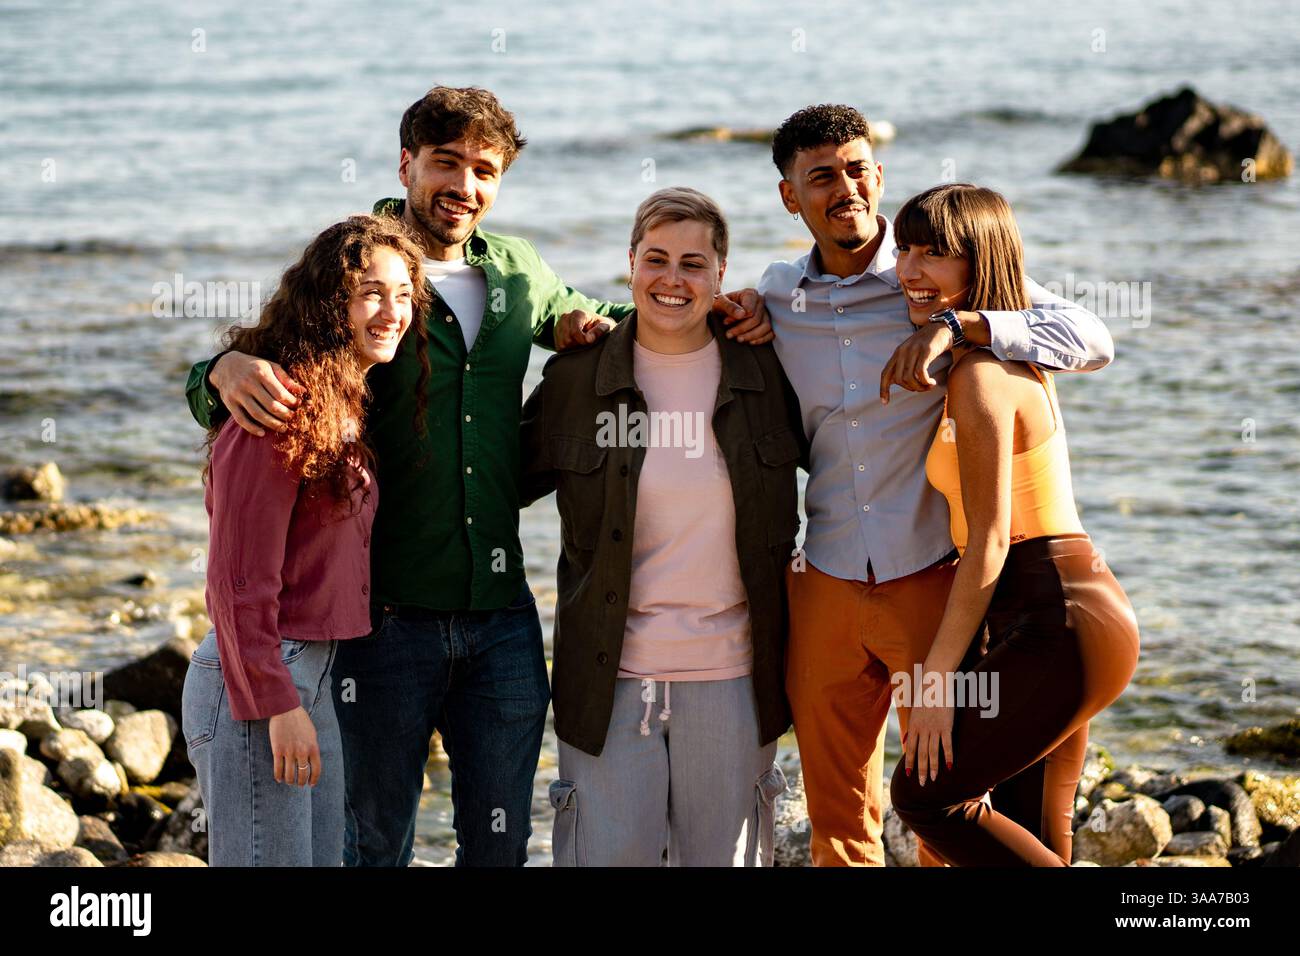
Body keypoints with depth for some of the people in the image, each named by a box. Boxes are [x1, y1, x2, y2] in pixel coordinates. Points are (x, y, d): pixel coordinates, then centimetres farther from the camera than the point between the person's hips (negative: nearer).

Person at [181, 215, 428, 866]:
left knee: (322, 859, 15)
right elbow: (239, 578, -18)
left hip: (312, 676, 10)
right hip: (253, 684, -10)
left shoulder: (346, 404, 13)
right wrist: (278, 703, -19)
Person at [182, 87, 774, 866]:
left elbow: (610, 326, 27)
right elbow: (213, 394, -6)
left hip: (502, 611, 4)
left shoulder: (519, 274, 9)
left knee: (502, 839, 12)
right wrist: (228, 371, -33)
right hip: (388, 615, -4)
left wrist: (718, 312, 6)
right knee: (378, 841, 8)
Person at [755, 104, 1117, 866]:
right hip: (826, 584, 4)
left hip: (933, 576, -3)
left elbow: (1091, 340, -17)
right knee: (838, 817, 12)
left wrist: (956, 325, -28)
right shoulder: (776, 296, 6)